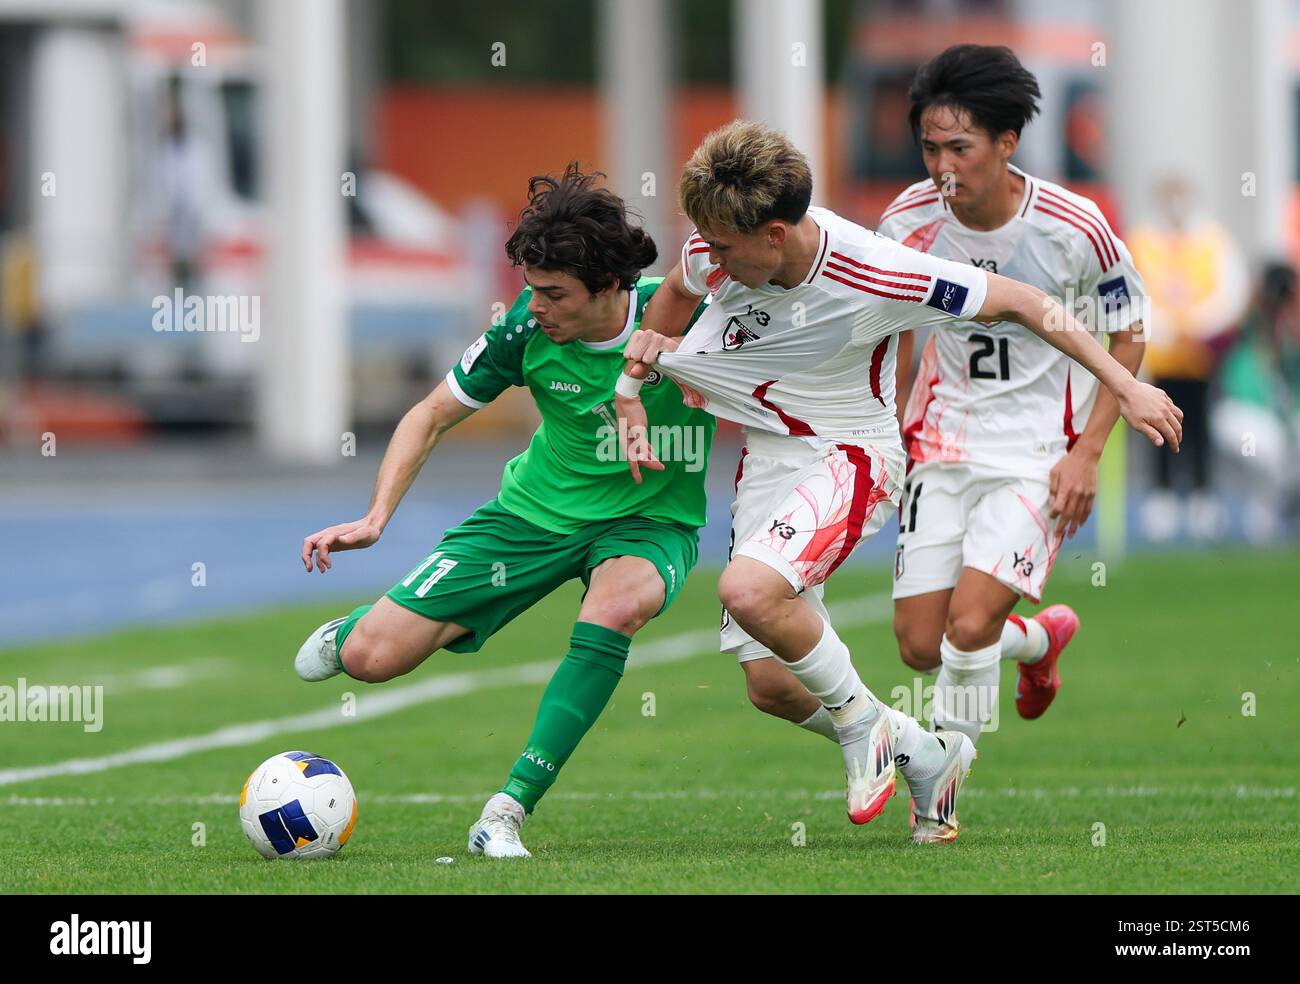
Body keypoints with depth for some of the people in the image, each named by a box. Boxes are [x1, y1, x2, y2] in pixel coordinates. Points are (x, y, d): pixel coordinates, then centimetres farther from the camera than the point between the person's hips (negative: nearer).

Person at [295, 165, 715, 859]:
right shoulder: (526, 328, -16)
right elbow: (432, 416, -2)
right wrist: (375, 519, -13)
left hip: (650, 520, -2)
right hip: (539, 508, 2)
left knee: (617, 605, -40)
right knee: (370, 659, -8)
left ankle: (507, 813, -33)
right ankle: (352, 633, 36)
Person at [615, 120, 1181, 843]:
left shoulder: (873, 275, -27)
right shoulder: (716, 253, -13)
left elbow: (1018, 302, -16)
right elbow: (677, 291, 15)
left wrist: (1125, 385, -16)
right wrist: (633, 390, 8)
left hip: (850, 457, -6)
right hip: (767, 459, 6)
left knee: (749, 592, -33)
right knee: (771, 686, 0)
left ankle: (863, 721, -6)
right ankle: (927, 756, 24)